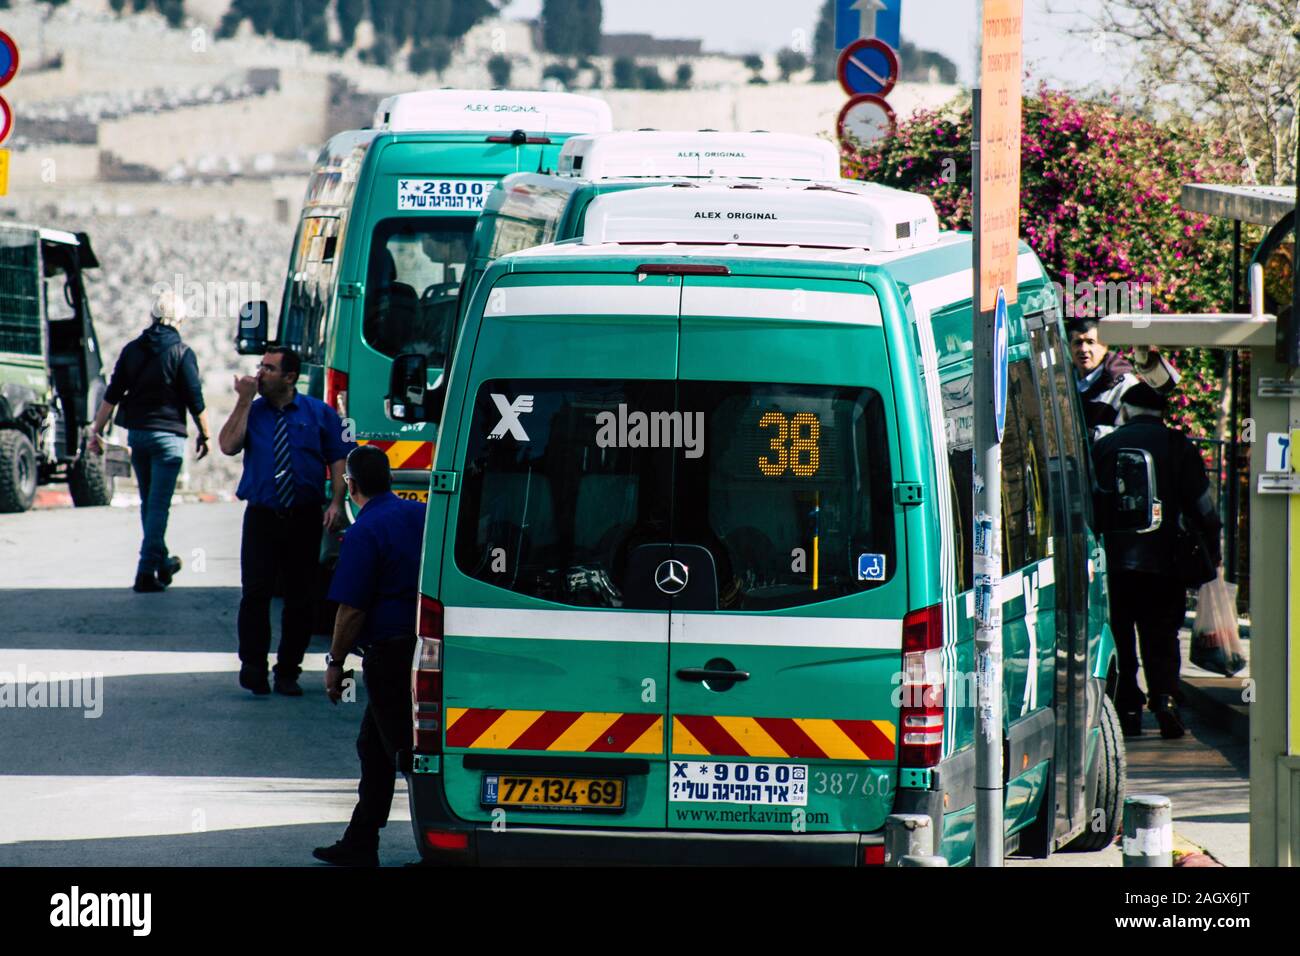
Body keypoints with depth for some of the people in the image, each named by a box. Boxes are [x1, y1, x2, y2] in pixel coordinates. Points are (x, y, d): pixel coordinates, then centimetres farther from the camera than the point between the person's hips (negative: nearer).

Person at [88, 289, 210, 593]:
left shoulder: (132, 350, 5)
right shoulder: (181, 352, -9)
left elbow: (112, 395, 5)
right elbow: (195, 400, -8)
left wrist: (97, 431, 9)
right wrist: (204, 435, 5)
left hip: (136, 433, 5)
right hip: (168, 434, -5)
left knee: (148, 503, 19)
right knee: (158, 506, -4)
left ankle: (161, 562, 33)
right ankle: (146, 572, -10)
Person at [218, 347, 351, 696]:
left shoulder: (319, 414, 6)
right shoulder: (252, 412, 8)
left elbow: (338, 460, 5)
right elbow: (228, 445, -7)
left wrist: (336, 503, -7)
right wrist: (244, 400, -8)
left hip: (304, 519, 0)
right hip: (262, 517, 0)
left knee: (301, 598, 3)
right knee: (256, 592, -11)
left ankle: (288, 671, 12)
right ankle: (253, 666, -3)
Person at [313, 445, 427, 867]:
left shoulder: (364, 534, -15)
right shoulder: (420, 515, 8)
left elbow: (352, 610, -15)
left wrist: (335, 662, -4)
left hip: (391, 654, -8)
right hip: (427, 644, 8)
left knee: (407, 750, -3)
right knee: (374, 746, 19)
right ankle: (359, 843, 24)